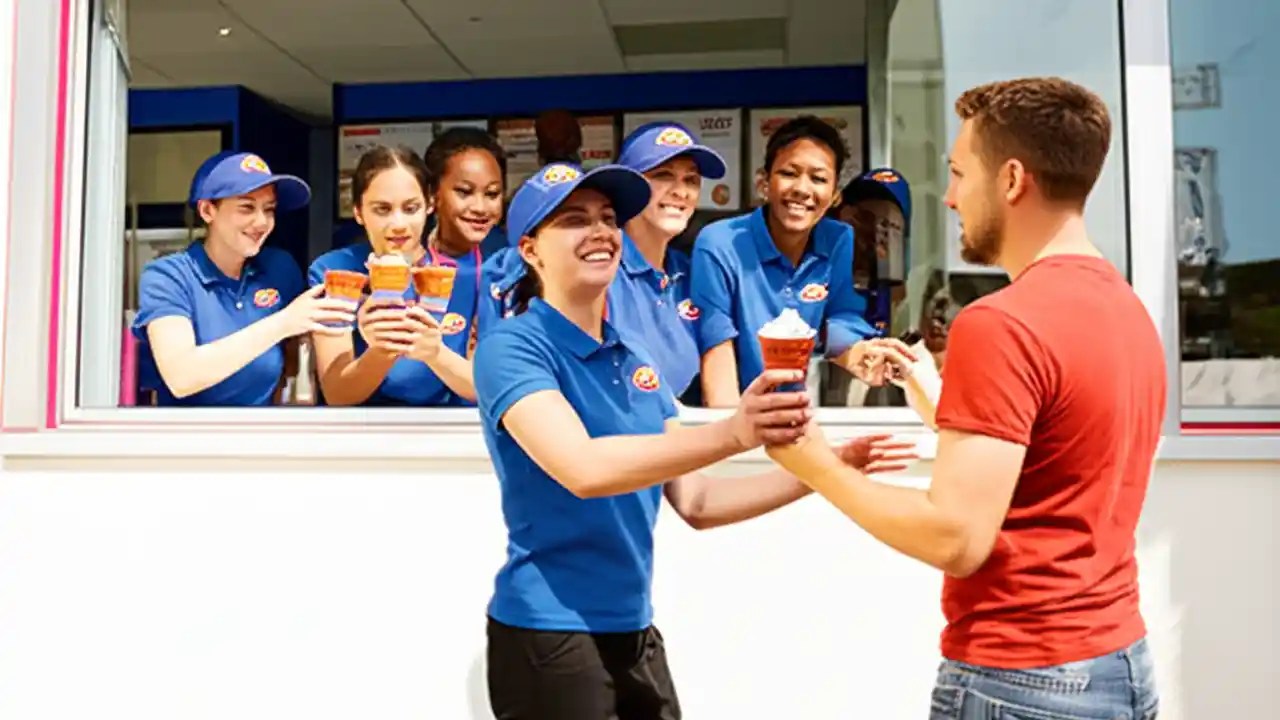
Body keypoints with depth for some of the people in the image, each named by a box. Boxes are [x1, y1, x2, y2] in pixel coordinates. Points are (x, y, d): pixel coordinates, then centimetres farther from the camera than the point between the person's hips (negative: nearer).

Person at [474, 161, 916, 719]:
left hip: (634, 631, 7)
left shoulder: (634, 359, 7)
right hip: (549, 633, -6)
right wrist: (732, 435, -40)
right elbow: (583, 468, -29)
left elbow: (694, 501, 7)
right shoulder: (511, 348, -13)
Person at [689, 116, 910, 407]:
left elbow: (840, 321, -2)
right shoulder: (718, 245, -15)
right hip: (740, 412, -5)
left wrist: (858, 354, -24)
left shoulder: (842, 242, -2)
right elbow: (716, 351, -15)